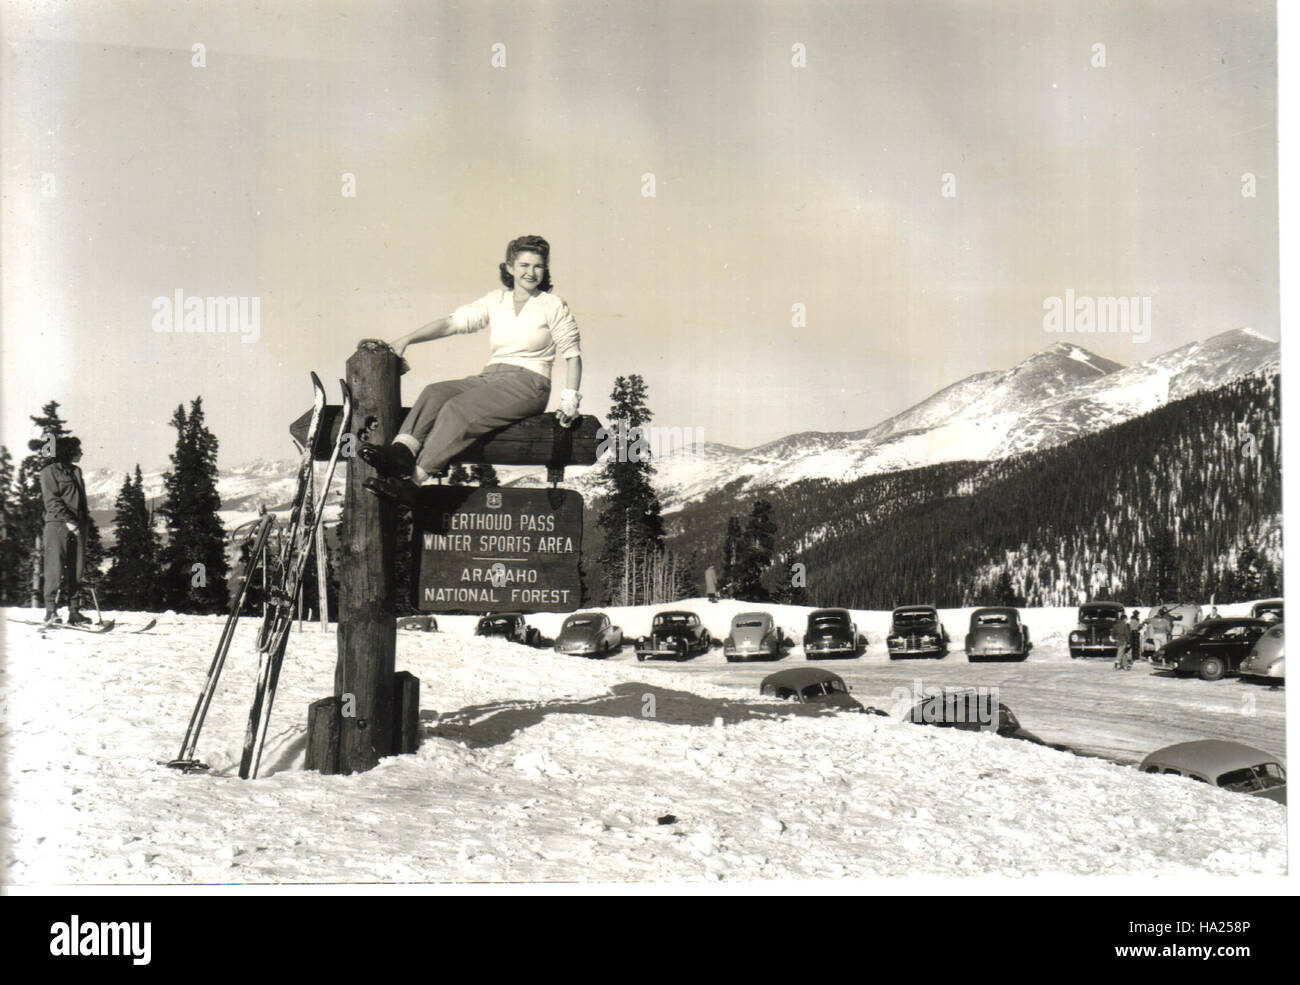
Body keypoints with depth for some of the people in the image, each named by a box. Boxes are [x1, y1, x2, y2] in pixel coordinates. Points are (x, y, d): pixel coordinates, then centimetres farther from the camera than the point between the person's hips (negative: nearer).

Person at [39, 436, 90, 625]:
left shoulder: (76, 472, 21)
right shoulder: (50, 471, -1)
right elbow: (52, 500, -9)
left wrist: (85, 516, 11)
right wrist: (68, 520, -17)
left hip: (77, 526, 7)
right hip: (57, 524, -7)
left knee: (76, 569, 2)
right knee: (55, 568, -10)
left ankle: (74, 611, 3)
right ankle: (51, 611, -8)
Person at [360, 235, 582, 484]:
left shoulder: (554, 306, 5)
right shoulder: (495, 300, 16)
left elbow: (572, 354, 4)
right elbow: (454, 322, 8)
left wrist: (570, 400, -9)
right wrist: (407, 340, -3)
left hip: (528, 382, -5)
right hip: (490, 377, 5)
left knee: (458, 407, -29)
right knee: (435, 392, -23)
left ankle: (417, 476, -41)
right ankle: (402, 450, -45)